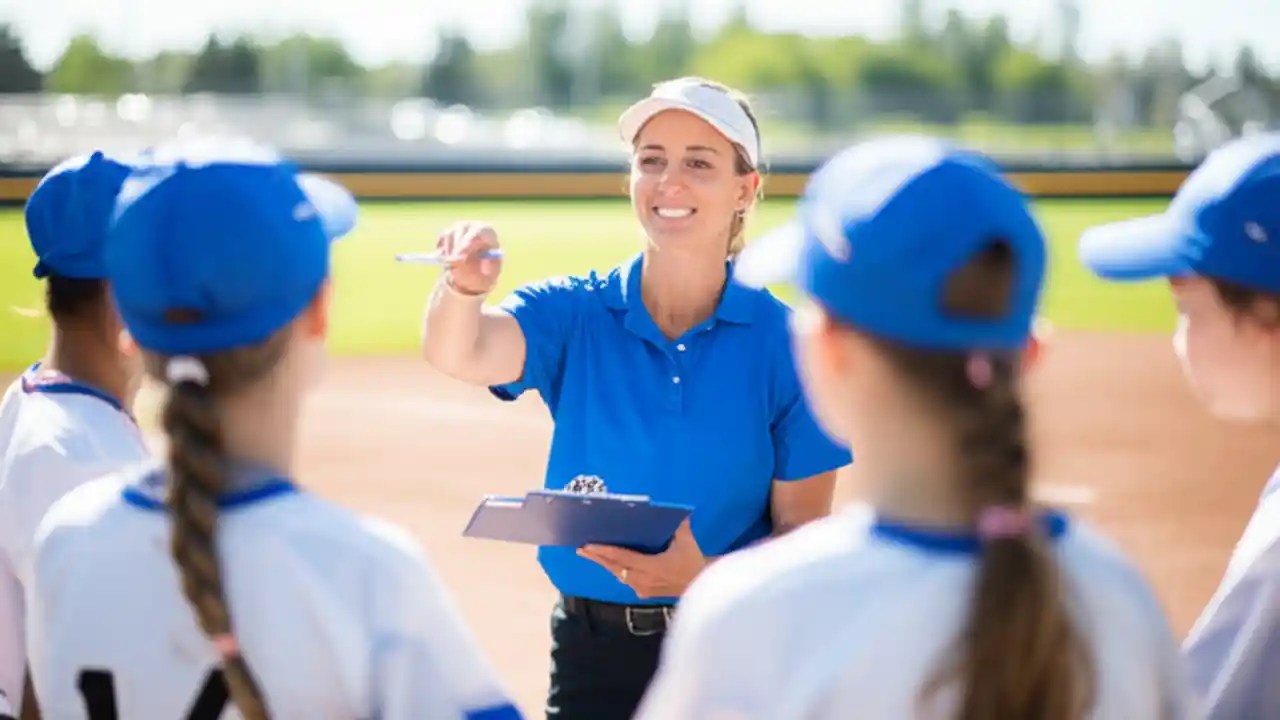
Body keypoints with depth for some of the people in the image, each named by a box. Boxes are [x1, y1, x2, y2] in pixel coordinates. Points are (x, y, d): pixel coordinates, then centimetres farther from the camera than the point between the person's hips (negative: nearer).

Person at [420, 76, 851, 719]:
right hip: (592, 650, 1)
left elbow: (804, 533, -4)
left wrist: (702, 576, -22)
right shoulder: (574, 314, -1)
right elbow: (459, 354, -20)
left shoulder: (787, 342, -5)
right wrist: (463, 286, -42)